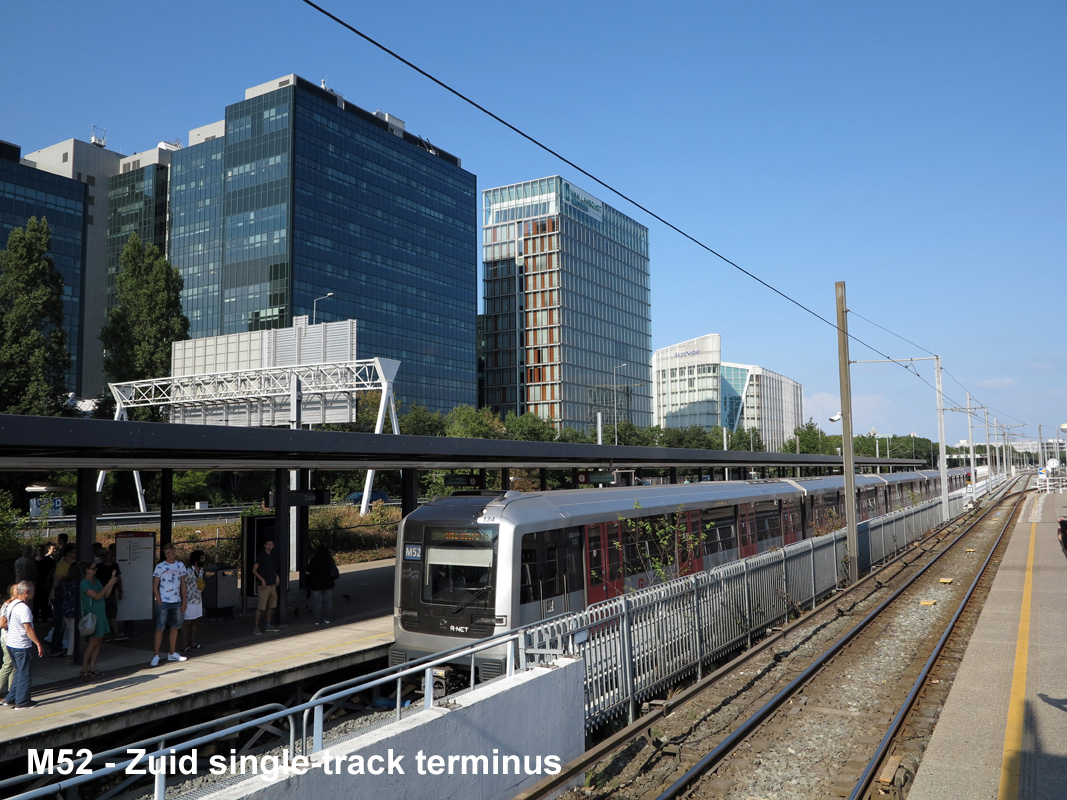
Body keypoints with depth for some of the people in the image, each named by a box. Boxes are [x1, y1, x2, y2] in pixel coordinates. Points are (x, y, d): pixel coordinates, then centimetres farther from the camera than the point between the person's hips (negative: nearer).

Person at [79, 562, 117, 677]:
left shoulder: (96, 580, 12)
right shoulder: (84, 583, -12)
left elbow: (106, 595, 13)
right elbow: (97, 596, -19)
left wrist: (112, 584, -1)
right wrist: (109, 584, -18)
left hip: (101, 613, 8)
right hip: (92, 614, -8)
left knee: (98, 641, 8)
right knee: (93, 642, -5)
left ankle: (92, 667, 14)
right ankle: (84, 669, 3)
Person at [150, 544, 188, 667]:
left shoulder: (180, 565, 7)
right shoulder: (160, 567, -3)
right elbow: (155, 587, -3)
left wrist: (184, 602, 7)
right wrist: (159, 602, -11)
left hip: (176, 601, 4)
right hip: (163, 602, -4)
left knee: (175, 628, 10)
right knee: (160, 628, -4)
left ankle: (172, 654, 20)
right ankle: (156, 656, 1)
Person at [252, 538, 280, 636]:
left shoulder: (271, 556, 14)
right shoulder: (261, 555, -7)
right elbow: (254, 570, -9)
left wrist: (276, 576, 9)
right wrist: (262, 580, -18)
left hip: (272, 584, 8)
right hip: (264, 585, -8)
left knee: (271, 606, 11)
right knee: (261, 607, -8)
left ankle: (268, 625, 20)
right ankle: (256, 627, -2)